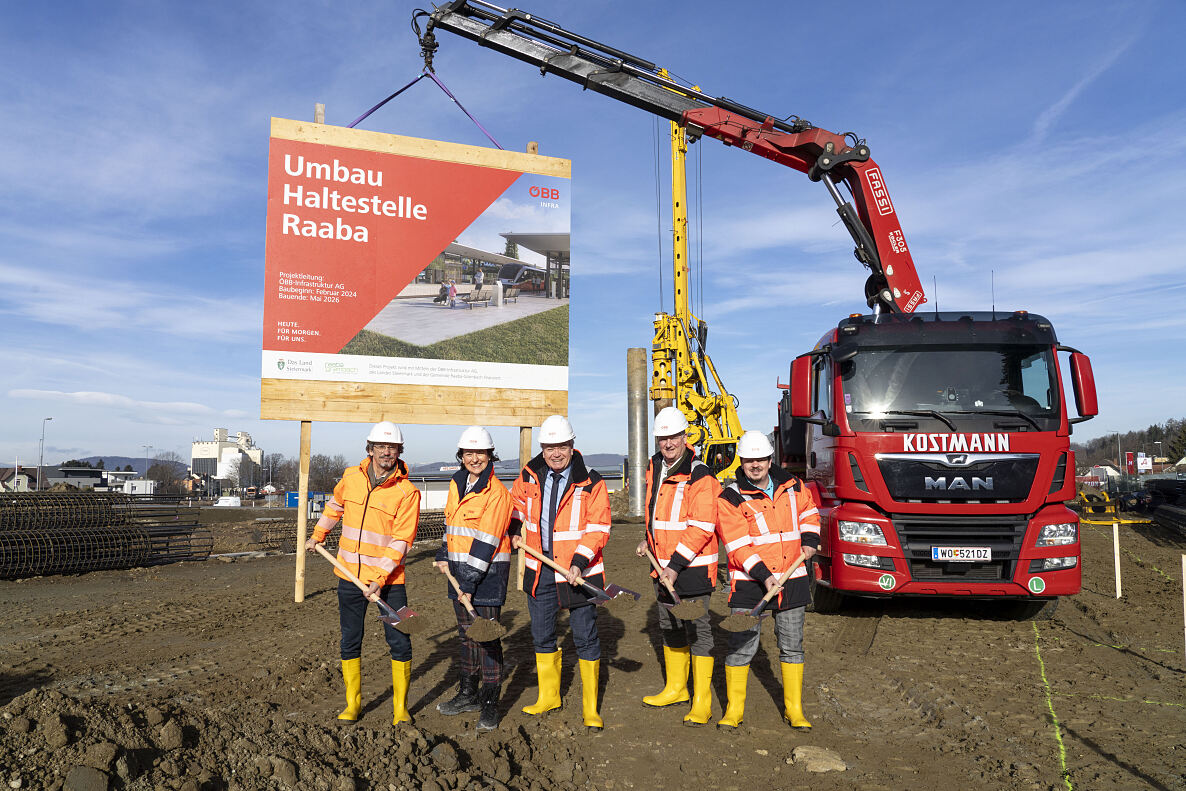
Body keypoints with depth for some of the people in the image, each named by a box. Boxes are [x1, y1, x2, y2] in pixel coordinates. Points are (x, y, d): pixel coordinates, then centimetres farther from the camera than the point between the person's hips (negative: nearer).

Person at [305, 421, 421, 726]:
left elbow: (401, 541, -15)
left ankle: (400, 708, 16)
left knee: (399, 642, 0)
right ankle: (352, 703, 28)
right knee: (350, 642, 12)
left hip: (389, 580, -3)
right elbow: (334, 506, 23)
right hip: (350, 576, 4)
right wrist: (317, 536, 31)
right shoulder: (351, 477, 1)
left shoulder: (407, 492, -12)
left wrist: (379, 580, -20)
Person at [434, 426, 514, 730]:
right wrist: (444, 555, 9)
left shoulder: (496, 492, -14)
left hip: (487, 571, -7)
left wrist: (469, 582, -20)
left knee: (487, 636, -3)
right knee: (467, 634, 17)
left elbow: (486, 541, -18)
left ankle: (490, 704, 8)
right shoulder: (457, 483, 10)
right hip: (459, 568, 7)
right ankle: (468, 694, 30)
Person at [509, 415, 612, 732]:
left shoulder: (591, 483, -12)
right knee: (542, 635, 16)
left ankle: (590, 707, 18)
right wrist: (515, 530, 9)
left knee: (586, 639, 3)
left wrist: (580, 562, -22)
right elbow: (516, 501, 21)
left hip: (578, 572, -4)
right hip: (540, 571, 4)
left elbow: (598, 528, -13)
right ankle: (548, 696, 35)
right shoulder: (530, 476, 0)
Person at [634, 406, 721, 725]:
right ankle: (676, 688, 35)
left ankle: (702, 702, 9)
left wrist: (676, 565, -24)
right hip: (663, 567, 8)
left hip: (692, 568, -8)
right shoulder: (655, 467, 8)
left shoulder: (700, 477, -17)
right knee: (670, 628, 19)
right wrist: (648, 539, 16)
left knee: (697, 631, -1)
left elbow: (701, 528, -21)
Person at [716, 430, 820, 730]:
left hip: (791, 580, 4)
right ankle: (734, 709, 13)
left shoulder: (791, 486, 6)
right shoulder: (730, 498, -8)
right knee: (741, 646, -2)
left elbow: (809, 510, 25)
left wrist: (809, 541, 10)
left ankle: (794, 709, 24)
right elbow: (738, 545, -14)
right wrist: (764, 575, -22)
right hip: (749, 583, -4)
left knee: (792, 646, 11)